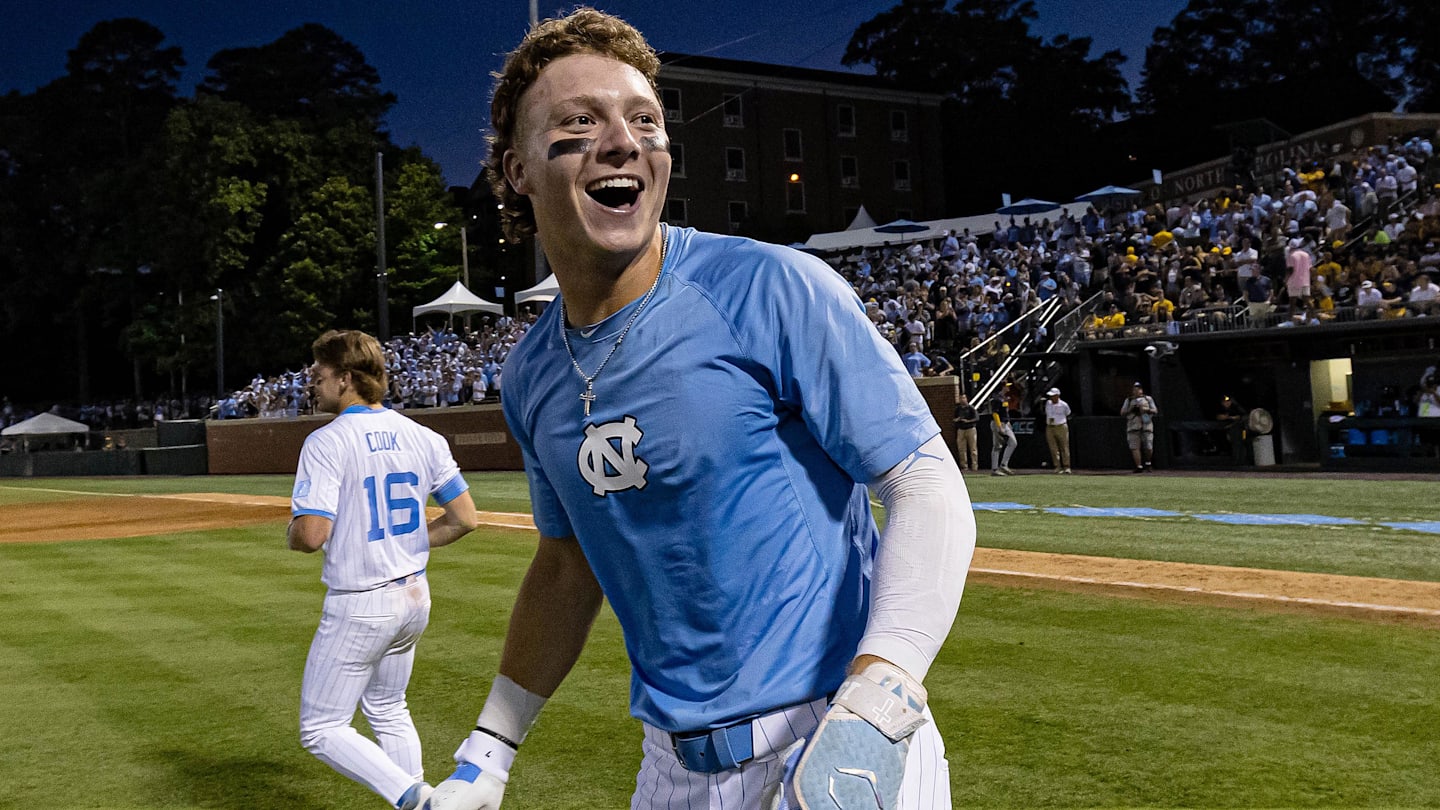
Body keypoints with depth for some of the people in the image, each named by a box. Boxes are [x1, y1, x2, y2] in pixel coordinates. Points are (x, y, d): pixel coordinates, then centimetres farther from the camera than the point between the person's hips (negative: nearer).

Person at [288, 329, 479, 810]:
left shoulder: (327, 442, -15)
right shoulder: (423, 437, 3)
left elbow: (310, 535, -23)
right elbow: (465, 518, 1)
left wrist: (290, 534, 0)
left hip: (360, 605, -7)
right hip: (415, 598, 7)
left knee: (321, 730, 5)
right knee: (388, 711, 25)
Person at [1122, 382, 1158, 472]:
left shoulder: (1148, 399, 16)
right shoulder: (1128, 400, 17)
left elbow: (1155, 411, 10)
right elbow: (1122, 413, 12)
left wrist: (1147, 409, -9)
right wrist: (1131, 409, -5)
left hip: (1146, 425, 0)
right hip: (1133, 426, 0)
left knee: (1148, 447, -6)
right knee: (1134, 447, -10)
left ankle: (1147, 463, 19)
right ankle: (1139, 467, -10)